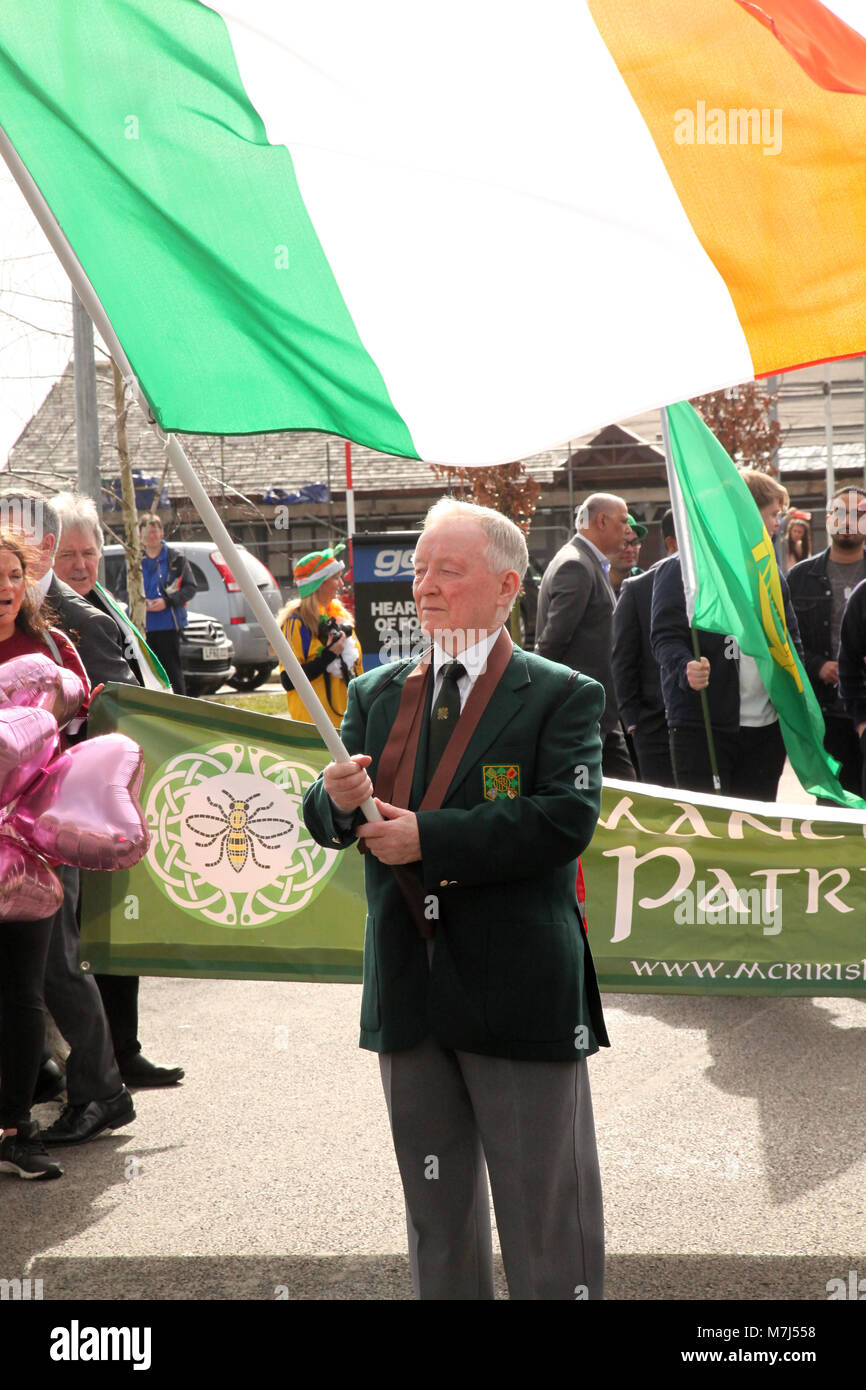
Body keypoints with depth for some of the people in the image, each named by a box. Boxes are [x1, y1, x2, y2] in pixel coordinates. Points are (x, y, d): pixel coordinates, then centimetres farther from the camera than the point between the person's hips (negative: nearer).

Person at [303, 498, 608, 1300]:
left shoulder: (563, 697, -5)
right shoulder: (376, 694, 11)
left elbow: (565, 820, -18)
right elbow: (325, 822, 7)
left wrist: (428, 838, -20)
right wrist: (338, 801, -18)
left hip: (518, 990, -5)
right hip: (407, 991, 5)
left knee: (544, 1212, 4)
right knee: (436, 1212, 19)